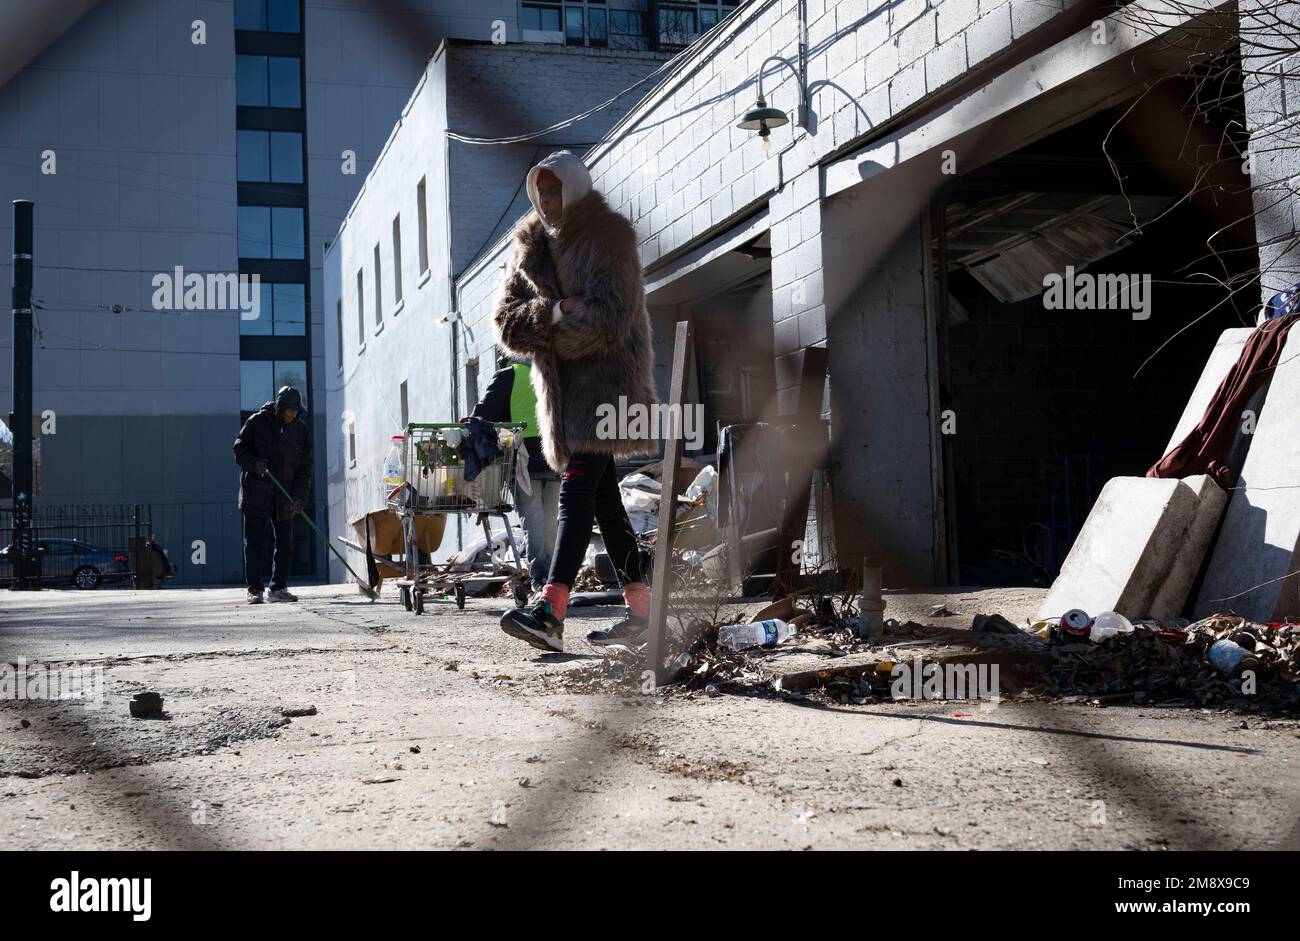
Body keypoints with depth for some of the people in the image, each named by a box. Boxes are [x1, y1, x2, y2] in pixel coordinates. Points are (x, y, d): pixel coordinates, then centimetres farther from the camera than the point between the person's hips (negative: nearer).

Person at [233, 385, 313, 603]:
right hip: (255, 494, -3)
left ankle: (279, 587, 17)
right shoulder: (257, 422, -5)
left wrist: (300, 496, -9)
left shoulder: (302, 430, 3)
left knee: (285, 543, 6)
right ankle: (255, 589, 1)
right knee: (254, 542, -3)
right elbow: (239, 451, 1)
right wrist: (254, 464, -20)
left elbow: (305, 467, 3)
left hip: (284, 497, 3)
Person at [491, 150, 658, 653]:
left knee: (576, 490, -19)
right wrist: (558, 312, -13)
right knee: (602, 496, 9)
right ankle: (641, 608, 16)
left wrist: (544, 328, -7)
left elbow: (610, 317, -15)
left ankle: (550, 611, -29)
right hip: (562, 385, 7)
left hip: (605, 378, -7)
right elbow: (507, 322, 4)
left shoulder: (609, 236, -5)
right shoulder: (531, 244, 13)